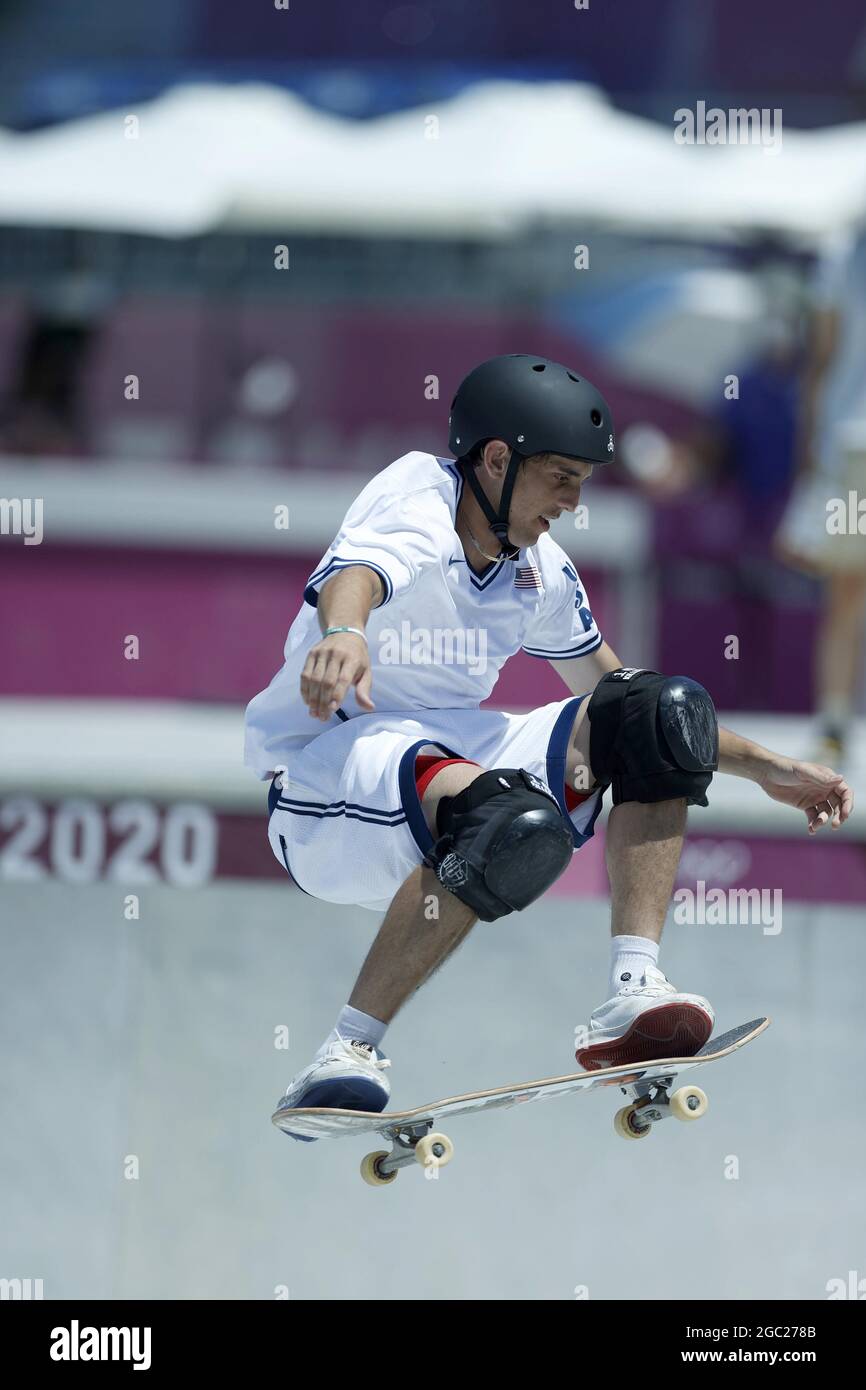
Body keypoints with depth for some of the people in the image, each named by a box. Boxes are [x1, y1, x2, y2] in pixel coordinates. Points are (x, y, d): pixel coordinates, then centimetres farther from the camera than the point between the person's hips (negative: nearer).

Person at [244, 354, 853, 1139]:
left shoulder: (541, 572, 12)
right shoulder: (418, 509, -13)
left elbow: (617, 691, 25)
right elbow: (355, 577, -37)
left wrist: (767, 769, 20)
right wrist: (344, 633, -63)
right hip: (330, 763, -8)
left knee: (662, 713, -5)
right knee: (516, 822, -37)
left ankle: (634, 995, -19)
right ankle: (346, 1059, -36)